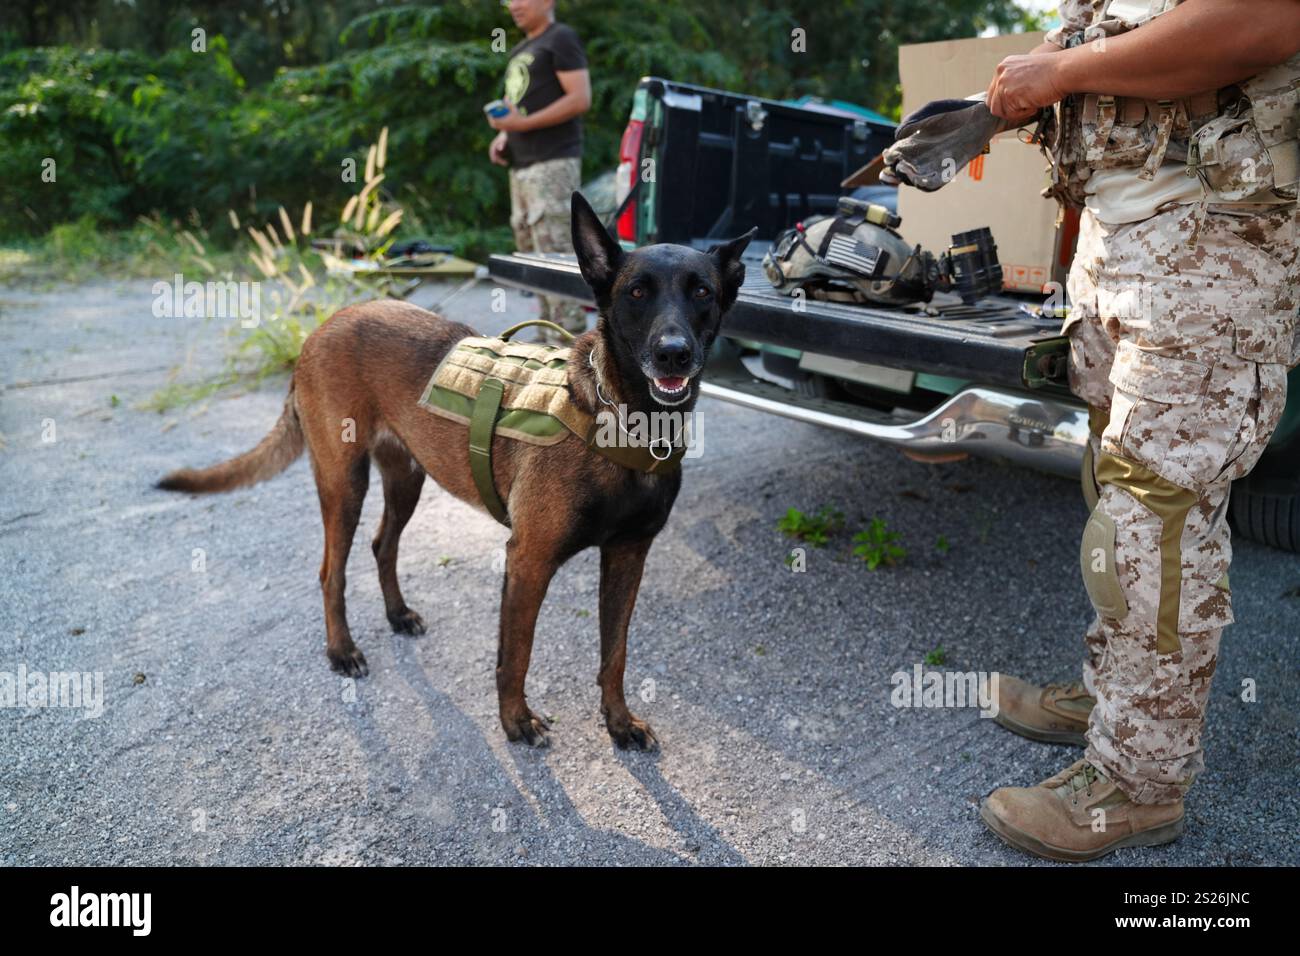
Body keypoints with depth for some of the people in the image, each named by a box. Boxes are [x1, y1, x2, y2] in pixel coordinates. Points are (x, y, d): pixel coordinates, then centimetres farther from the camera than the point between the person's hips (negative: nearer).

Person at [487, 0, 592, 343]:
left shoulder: (561, 39, -3)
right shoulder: (519, 52, 24)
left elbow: (581, 98, -13)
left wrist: (523, 124, -17)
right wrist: (504, 134, 10)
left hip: (553, 163, -9)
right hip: (522, 164, 9)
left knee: (555, 253, -14)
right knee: (532, 252, 8)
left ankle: (570, 337, -12)